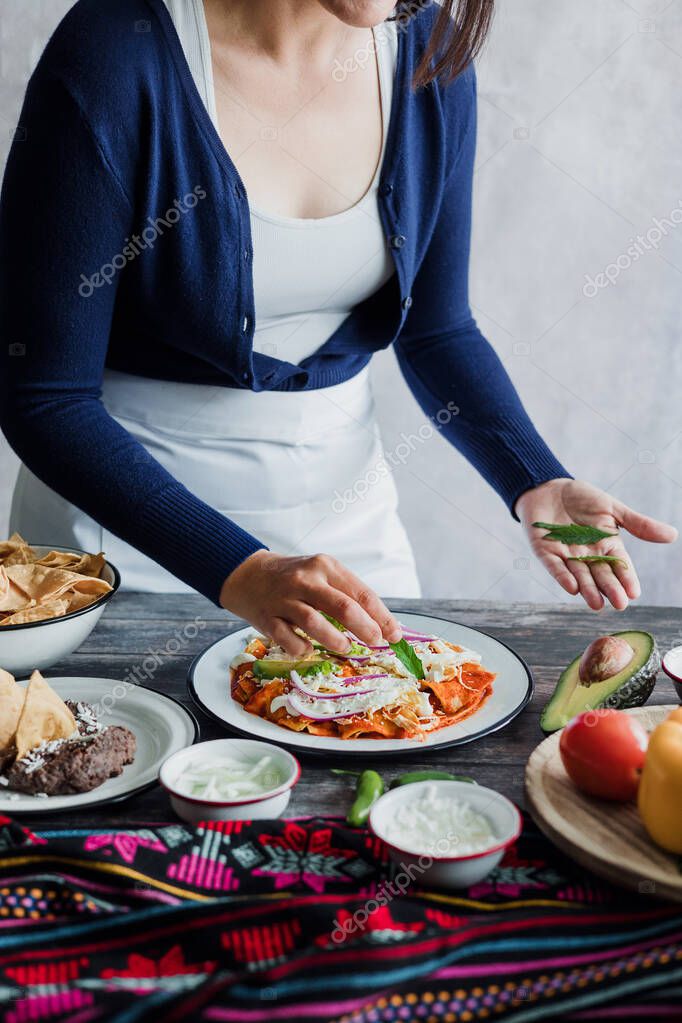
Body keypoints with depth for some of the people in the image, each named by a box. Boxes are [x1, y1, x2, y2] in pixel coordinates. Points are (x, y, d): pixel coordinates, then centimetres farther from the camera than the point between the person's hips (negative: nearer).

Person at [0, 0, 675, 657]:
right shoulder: (115, 55, -21)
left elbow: (436, 331, 5)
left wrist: (537, 486, -11)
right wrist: (241, 572, -29)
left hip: (342, 506, 4)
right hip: (127, 519, -3)